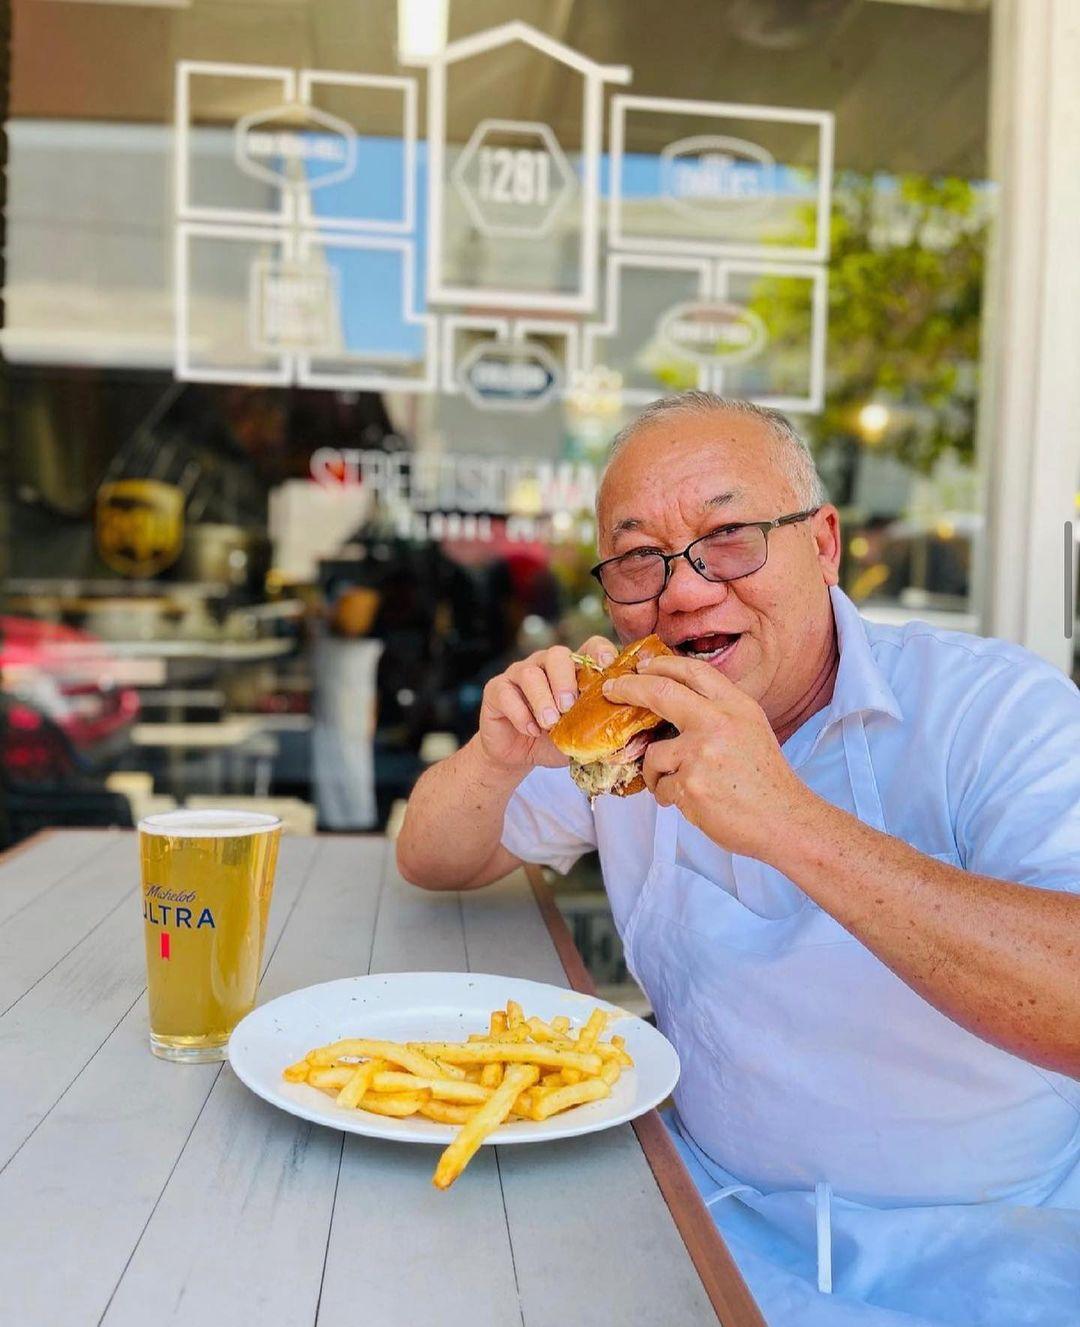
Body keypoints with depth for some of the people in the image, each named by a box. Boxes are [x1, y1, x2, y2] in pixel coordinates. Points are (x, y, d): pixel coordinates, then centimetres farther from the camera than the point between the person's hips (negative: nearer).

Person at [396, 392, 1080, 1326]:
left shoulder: (1003, 712, -16)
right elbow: (433, 865, 5)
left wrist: (790, 820, -36)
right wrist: (498, 757, -16)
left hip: (990, 1241, -1)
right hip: (712, 1202, 3)